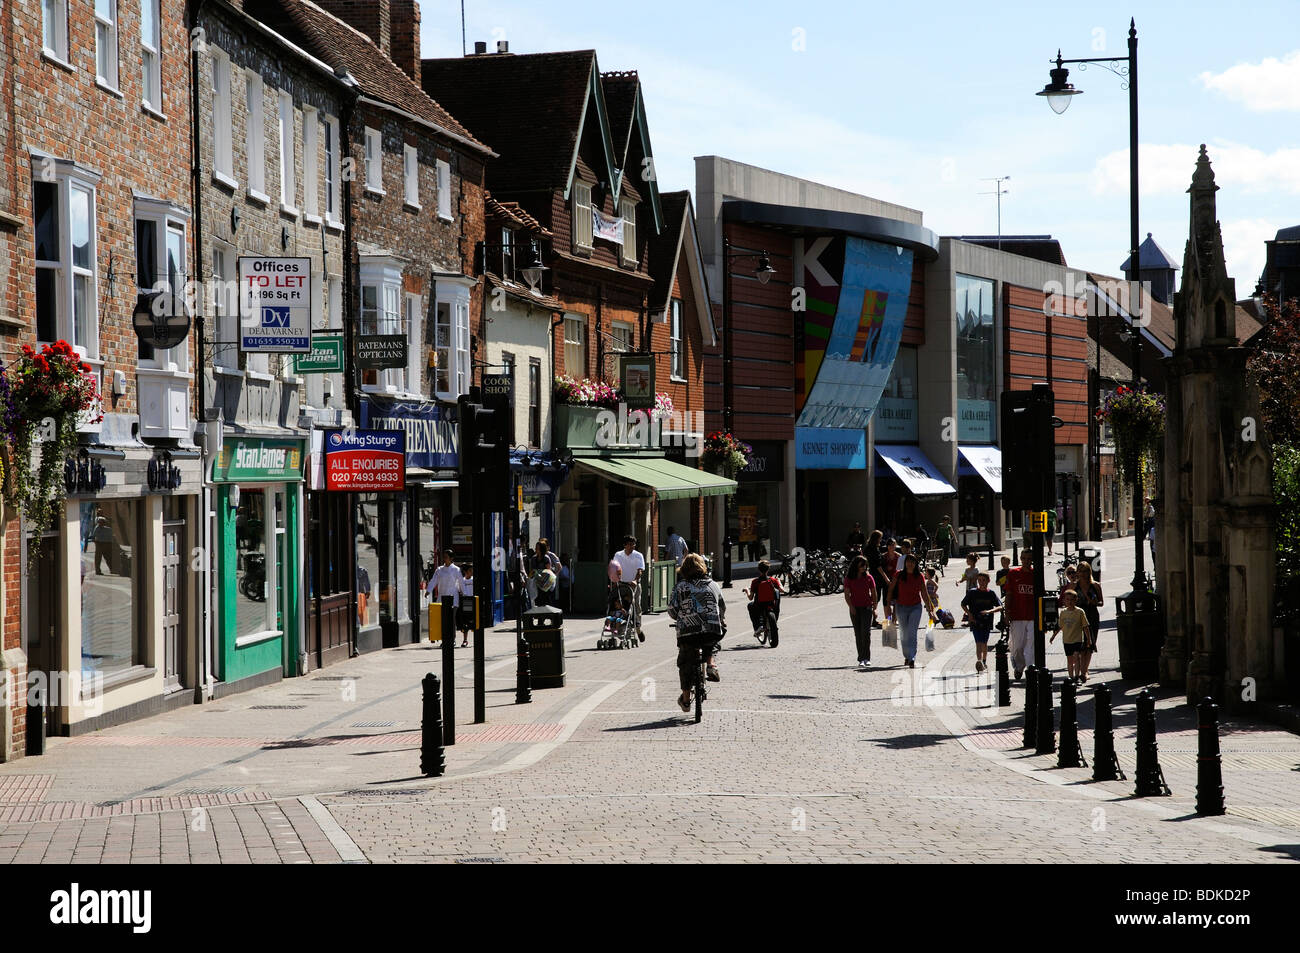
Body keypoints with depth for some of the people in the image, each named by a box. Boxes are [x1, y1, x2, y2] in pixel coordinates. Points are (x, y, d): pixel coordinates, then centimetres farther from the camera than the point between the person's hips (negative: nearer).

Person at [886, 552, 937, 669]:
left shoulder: (920, 577, -3)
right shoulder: (898, 575, -5)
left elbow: (924, 594, 3)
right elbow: (891, 590, 3)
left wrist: (930, 610, 3)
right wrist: (890, 605, 1)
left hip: (915, 607, -1)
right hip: (901, 607, 1)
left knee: (912, 633, -14)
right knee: (904, 634, 10)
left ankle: (912, 659, -21)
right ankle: (907, 656, 30)